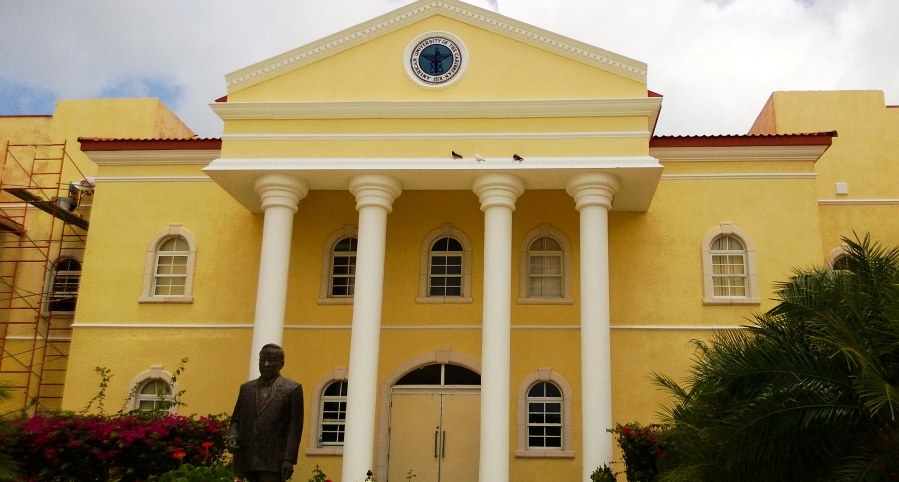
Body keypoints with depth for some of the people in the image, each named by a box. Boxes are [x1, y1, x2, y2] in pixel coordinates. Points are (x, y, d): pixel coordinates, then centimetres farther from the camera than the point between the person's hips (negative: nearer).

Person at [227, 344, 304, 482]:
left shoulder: (292, 389, 2)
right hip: (247, 458, 5)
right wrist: (232, 436, -3)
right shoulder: (246, 388, 17)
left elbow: (295, 428, -3)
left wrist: (289, 459, -10)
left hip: (273, 460, -5)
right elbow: (236, 420, 19)